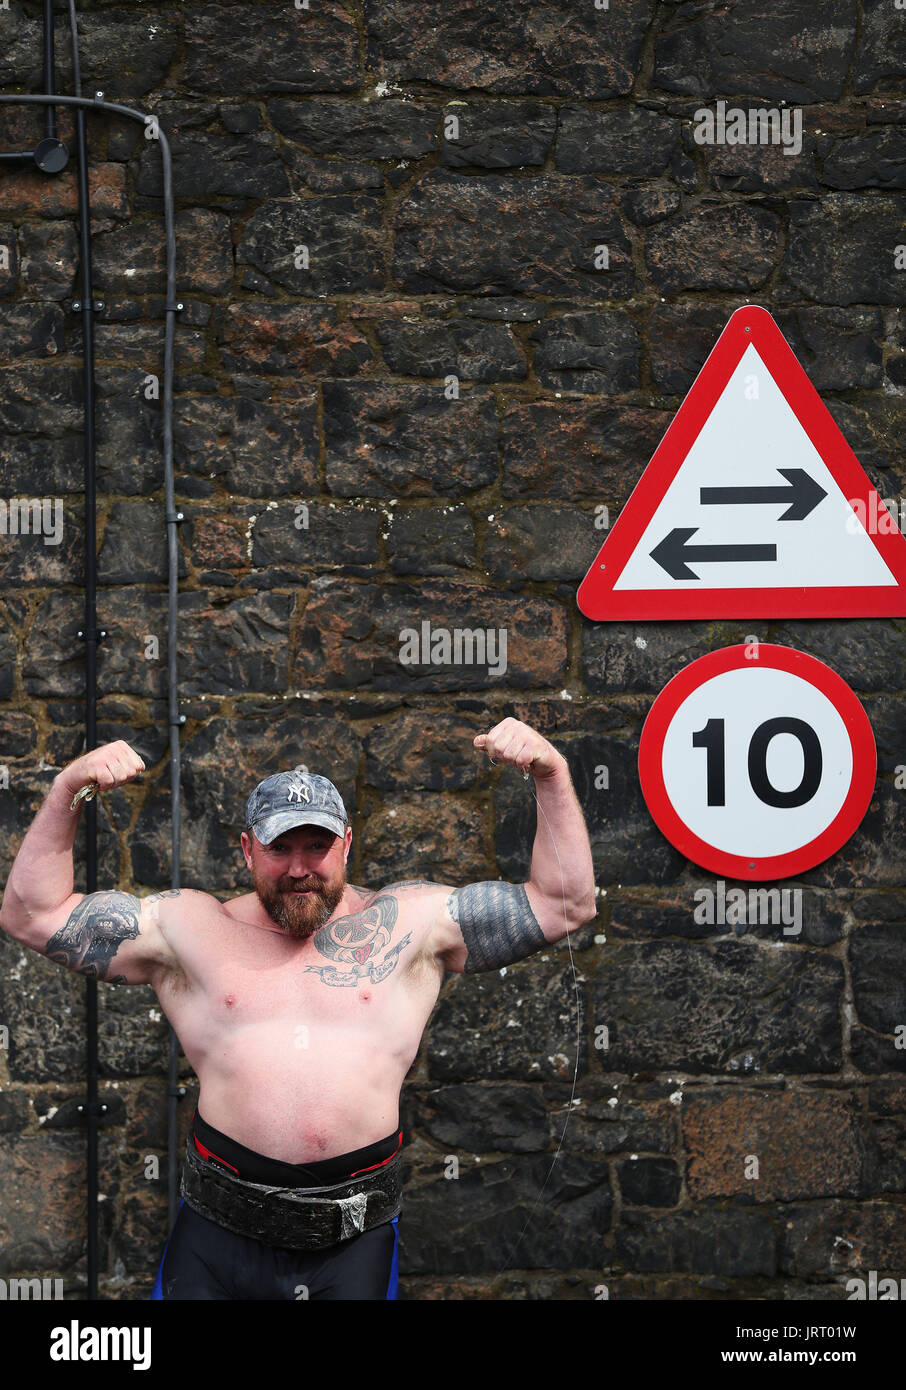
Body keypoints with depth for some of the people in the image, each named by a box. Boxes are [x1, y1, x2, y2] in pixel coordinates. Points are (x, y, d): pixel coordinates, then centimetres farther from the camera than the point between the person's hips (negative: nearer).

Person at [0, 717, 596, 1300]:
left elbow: (564, 905, 8)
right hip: (218, 1234, 0)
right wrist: (69, 789, -2)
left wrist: (552, 775, -2)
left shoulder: (410, 922, 8)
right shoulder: (190, 928, 8)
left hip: (357, 1236, 0)